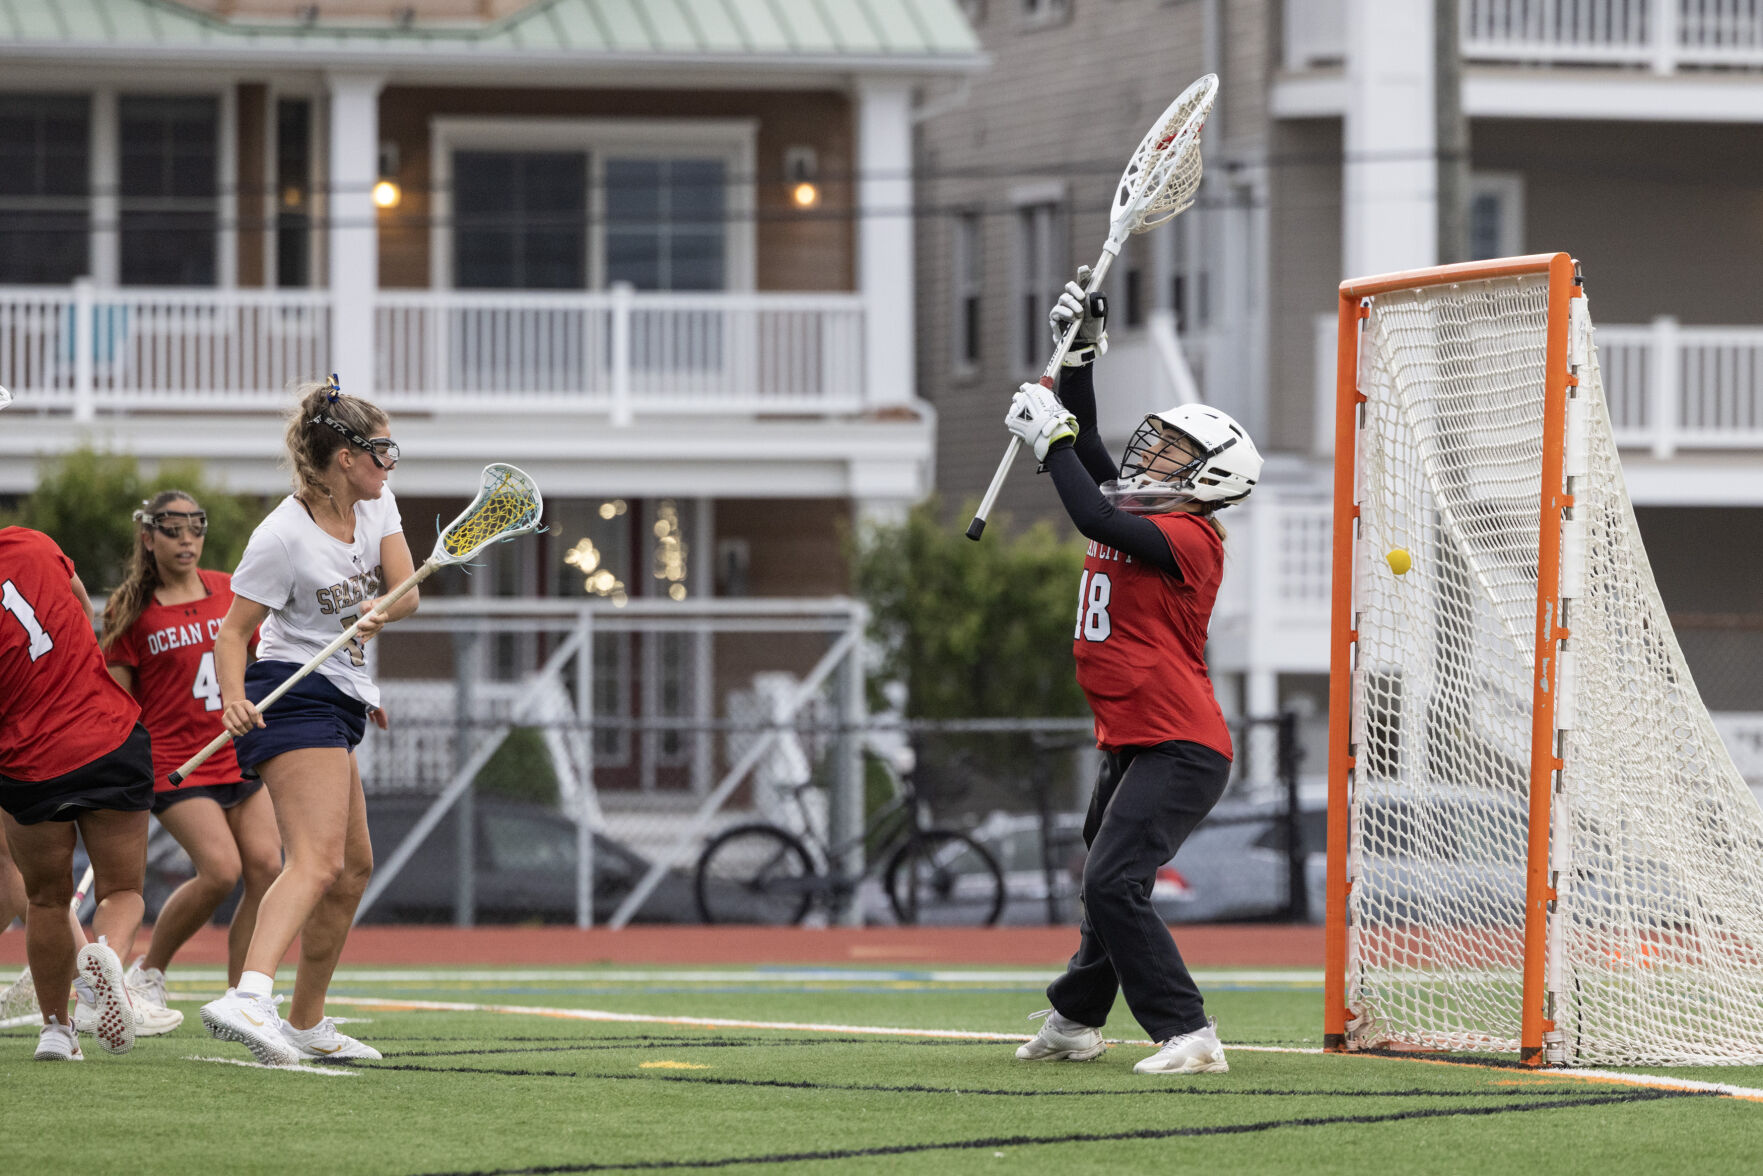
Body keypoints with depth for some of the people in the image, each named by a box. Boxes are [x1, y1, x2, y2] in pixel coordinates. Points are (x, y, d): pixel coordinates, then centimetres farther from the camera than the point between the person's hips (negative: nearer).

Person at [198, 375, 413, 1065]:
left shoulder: (377, 506, 7)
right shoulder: (283, 536, -16)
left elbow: (406, 592, -2)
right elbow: (234, 628, -12)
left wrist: (380, 609, -25)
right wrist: (235, 698, -29)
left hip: (339, 704, 10)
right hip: (293, 696, -10)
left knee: (354, 868, 19)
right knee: (318, 861, -27)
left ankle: (307, 1023, 29)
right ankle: (249, 997, -46)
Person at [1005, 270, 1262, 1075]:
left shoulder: (1189, 536, -14)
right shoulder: (1137, 512, 11)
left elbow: (1097, 519, -26)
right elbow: (1085, 447, 18)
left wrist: (1052, 437, -17)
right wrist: (1079, 353, 9)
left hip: (1181, 748, -10)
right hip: (1131, 743, 10)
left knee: (1115, 884, -20)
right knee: (1106, 886, 21)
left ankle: (1188, 1036, -20)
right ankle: (1074, 1023, 36)